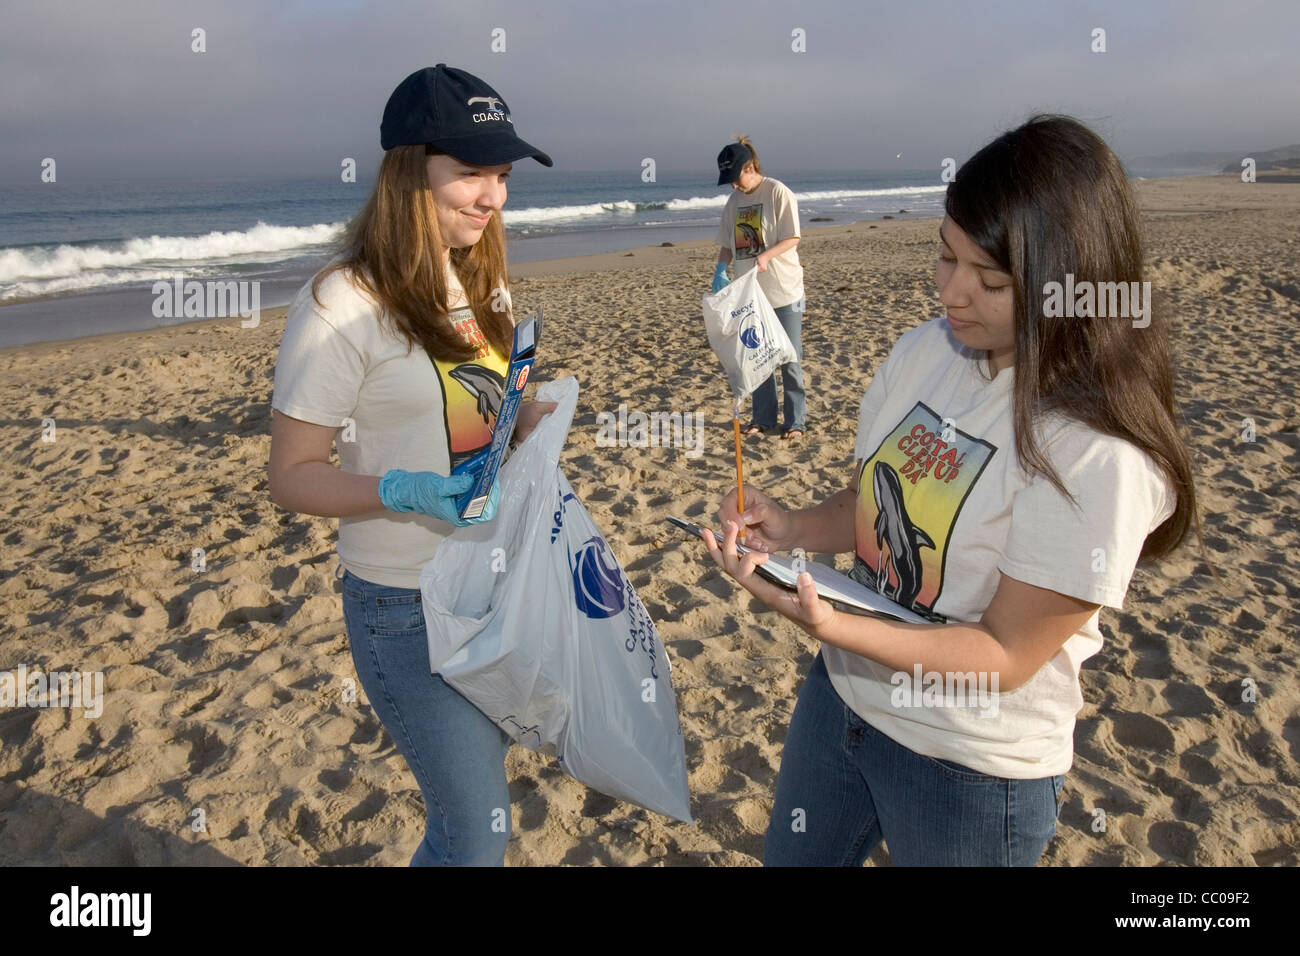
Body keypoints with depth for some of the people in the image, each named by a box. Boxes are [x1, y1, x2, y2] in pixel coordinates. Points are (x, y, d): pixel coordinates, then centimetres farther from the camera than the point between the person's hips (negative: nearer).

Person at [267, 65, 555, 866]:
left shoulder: (480, 284, 5)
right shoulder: (343, 306, -18)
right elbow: (293, 476, -14)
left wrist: (530, 418, -4)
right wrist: (403, 491, -29)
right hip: (409, 606, -7)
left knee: (481, 772, 23)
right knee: (479, 832, 3)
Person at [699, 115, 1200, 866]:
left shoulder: (1100, 454, -26)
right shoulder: (925, 353, -8)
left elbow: (1006, 655, -22)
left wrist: (830, 625, -33)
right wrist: (792, 530, -16)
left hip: (973, 773, -5)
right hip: (842, 694, 6)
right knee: (789, 857, 25)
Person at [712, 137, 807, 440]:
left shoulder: (778, 192, -10)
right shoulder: (734, 200, 8)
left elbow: (793, 238, -13)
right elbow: (728, 243, 12)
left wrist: (766, 255, -29)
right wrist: (721, 268, -7)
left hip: (784, 291, -6)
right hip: (750, 292, 6)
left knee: (789, 358, 1)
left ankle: (795, 421, 10)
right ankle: (763, 417, 23)